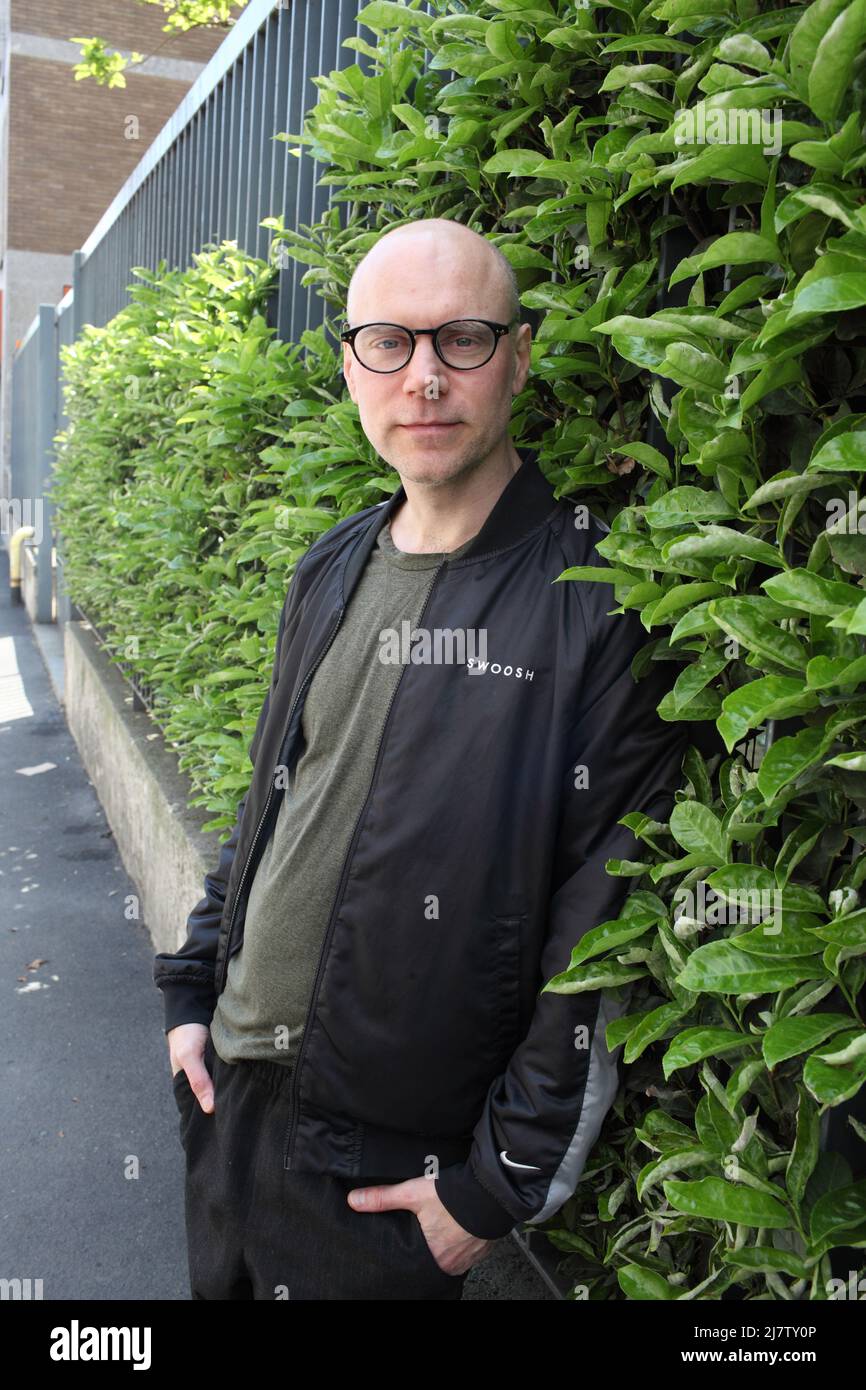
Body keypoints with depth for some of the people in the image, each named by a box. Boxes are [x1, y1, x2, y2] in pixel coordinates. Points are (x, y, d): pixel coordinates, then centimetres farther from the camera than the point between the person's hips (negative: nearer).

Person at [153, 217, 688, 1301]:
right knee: (219, 1283, 26)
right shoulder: (332, 571, 4)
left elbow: (607, 926, -16)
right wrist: (192, 986, 11)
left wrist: (501, 1181, -13)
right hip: (225, 1088, 7)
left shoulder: (602, 599, -17)